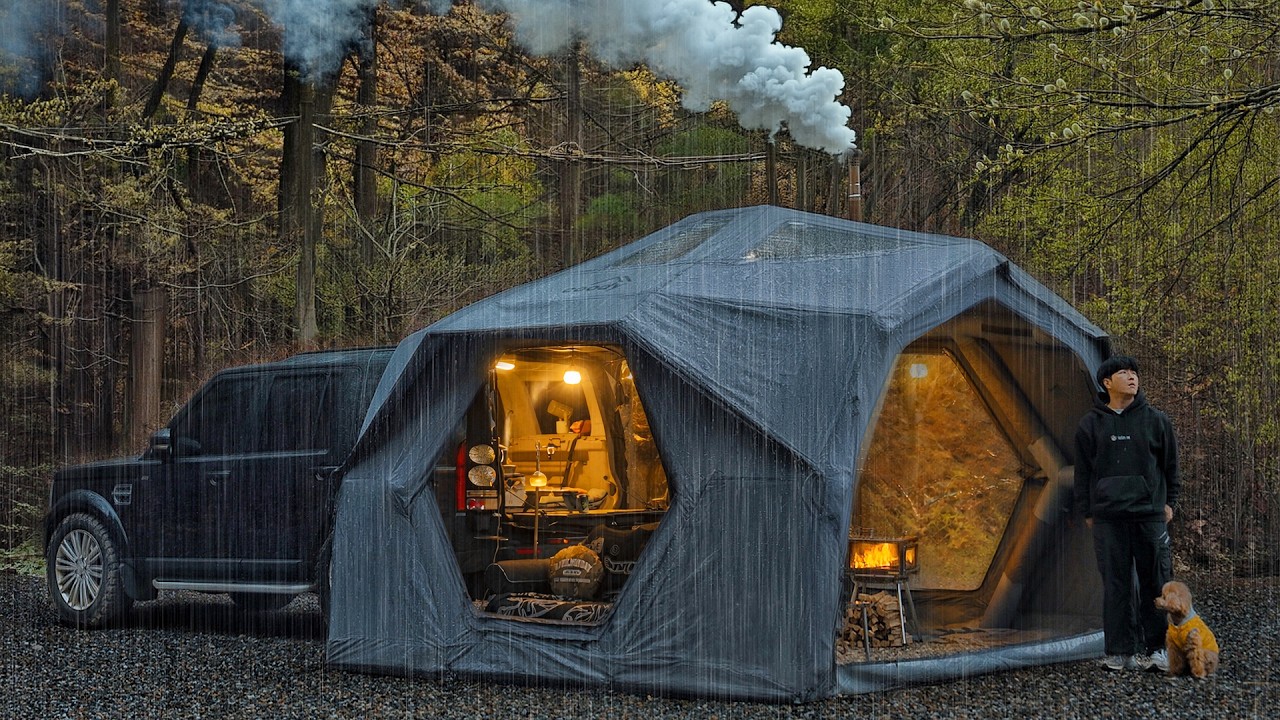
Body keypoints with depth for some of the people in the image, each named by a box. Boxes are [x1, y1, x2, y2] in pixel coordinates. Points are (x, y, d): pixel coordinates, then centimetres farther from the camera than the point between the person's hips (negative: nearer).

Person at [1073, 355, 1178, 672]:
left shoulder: (1156, 420, 6)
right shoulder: (1091, 424, 7)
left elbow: (1170, 464, 12)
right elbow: (1083, 471, 10)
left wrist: (1169, 502, 7)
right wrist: (1086, 511, 6)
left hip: (1150, 514, 0)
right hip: (1108, 516, 0)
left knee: (1155, 582, 1)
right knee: (1116, 585, 0)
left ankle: (1154, 648, 10)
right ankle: (1120, 651, 4)